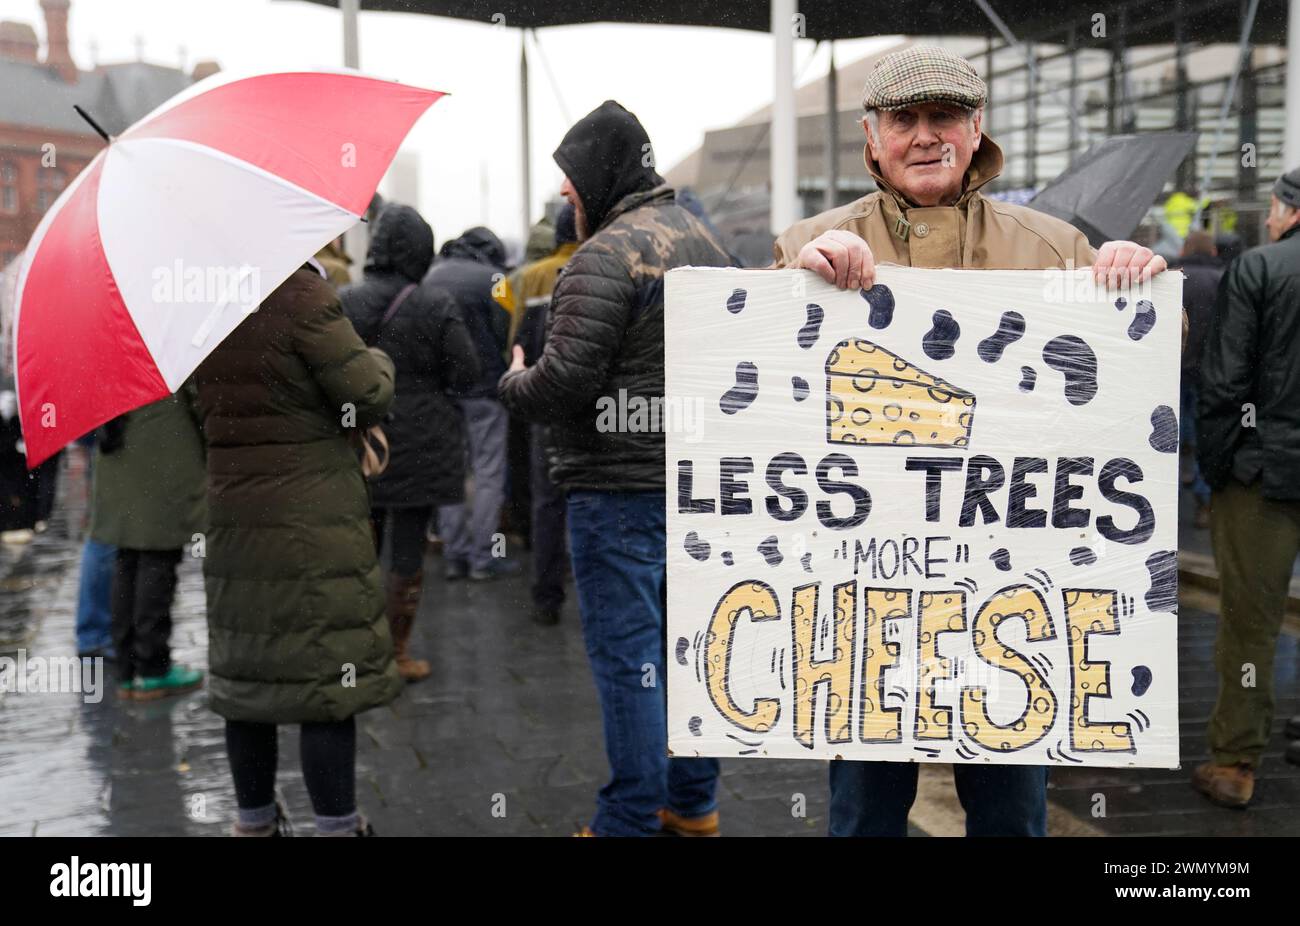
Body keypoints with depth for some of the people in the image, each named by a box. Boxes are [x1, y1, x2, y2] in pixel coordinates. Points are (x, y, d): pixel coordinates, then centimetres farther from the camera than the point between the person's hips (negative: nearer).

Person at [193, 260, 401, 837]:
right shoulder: (301, 292, -16)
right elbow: (368, 397, -15)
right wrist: (380, 361, 8)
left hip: (233, 514, 7)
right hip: (312, 516, -7)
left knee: (247, 673, 14)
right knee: (328, 679, 1)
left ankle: (253, 821, 26)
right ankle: (336, 824, 7)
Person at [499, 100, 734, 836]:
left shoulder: (606, 255, -16)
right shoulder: (703, 238, 14)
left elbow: (565, 381, -20)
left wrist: (514, 380, -1)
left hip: (622, 485, -9)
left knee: (625, 654, -1)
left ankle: (631, 820, 6)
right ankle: (694, 803, 27)